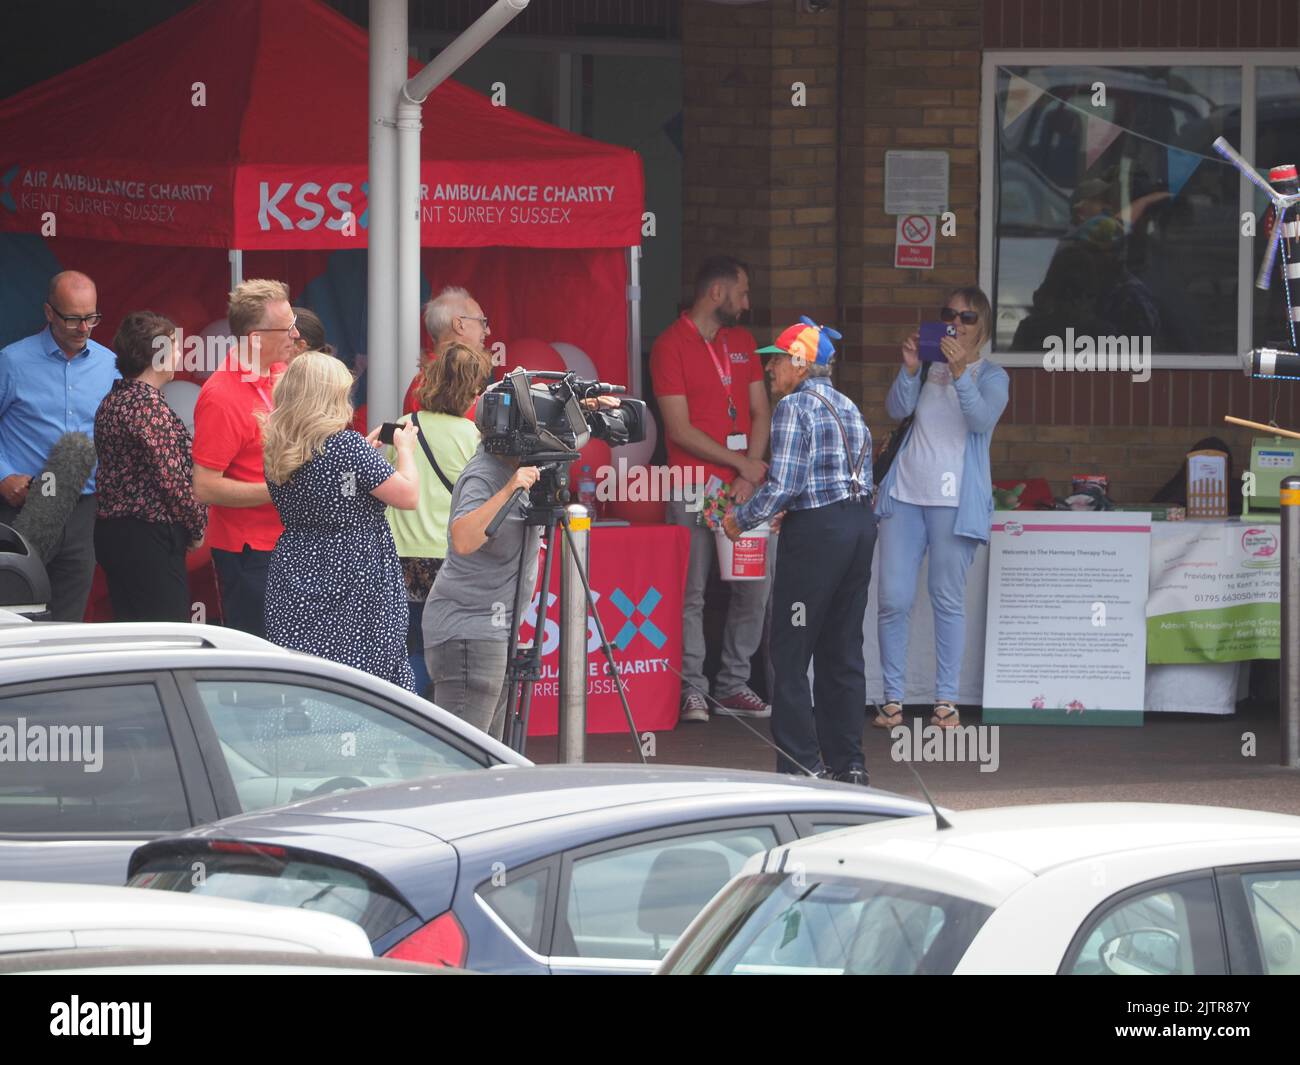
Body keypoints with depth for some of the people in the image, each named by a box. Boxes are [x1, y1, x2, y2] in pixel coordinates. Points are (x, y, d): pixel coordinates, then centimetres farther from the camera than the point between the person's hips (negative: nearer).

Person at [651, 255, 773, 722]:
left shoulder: (742, 341, 15)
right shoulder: (671, 346, -5)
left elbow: (760, 412, 11)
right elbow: (680, 428, -10)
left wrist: (749, 477, -3)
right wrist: (741, 463, -9)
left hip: (743, 487, 6)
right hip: (694, 486, -6)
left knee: (755, 585, 4)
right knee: (691, 592, -4)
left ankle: (733, 686, 13)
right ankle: (692, 690, 0)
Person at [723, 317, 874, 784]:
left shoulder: (793, 407, -10)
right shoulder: (847, 406, 15)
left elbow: (783, 485, -16)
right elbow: (860, 477, 15)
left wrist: (741, 518, -1)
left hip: (817, 533, -8)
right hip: (861, 523, 8)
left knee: (791, 653, -2)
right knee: (842, 649, 13)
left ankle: (801, 765, -4)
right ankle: (848, 764, 14)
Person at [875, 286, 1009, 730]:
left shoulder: (991, 376, 3)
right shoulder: (928, 368, 13)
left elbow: (982, 418, -16)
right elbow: (897, 408, -1)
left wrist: (959, 373, -29)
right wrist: (909, 369, -16)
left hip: (954, 500, -3)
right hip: (906, 493, 3)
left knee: (948, 601, -1)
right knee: (893, 600, -2)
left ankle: (946, 700, 4)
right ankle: (892, 698, 4)